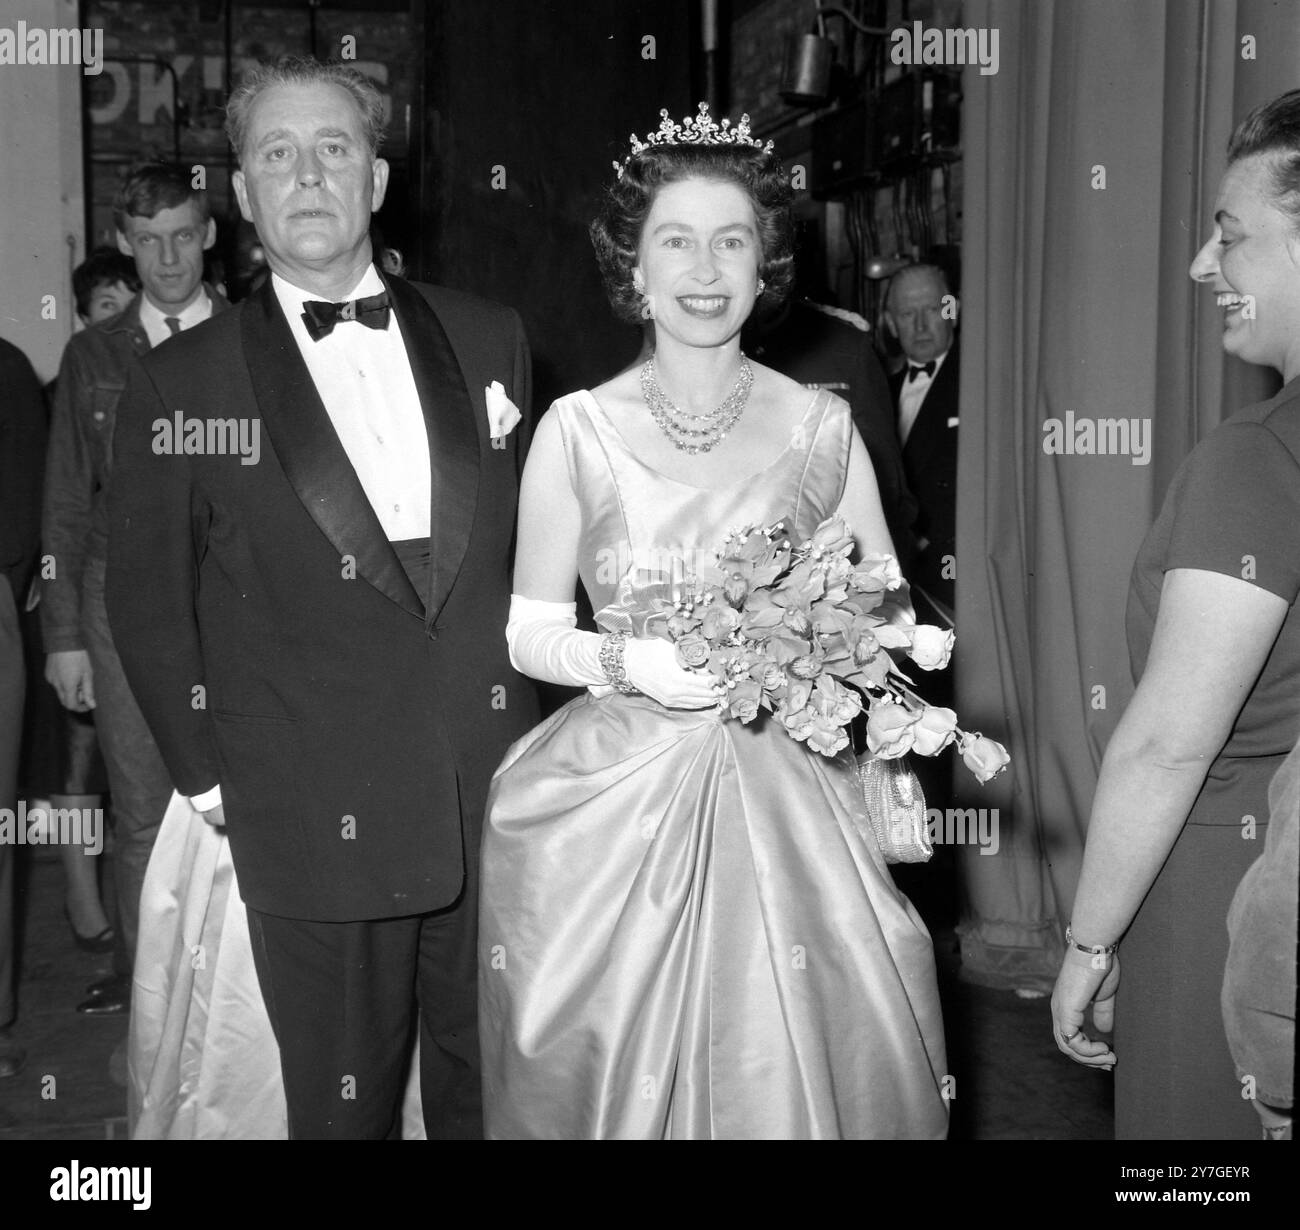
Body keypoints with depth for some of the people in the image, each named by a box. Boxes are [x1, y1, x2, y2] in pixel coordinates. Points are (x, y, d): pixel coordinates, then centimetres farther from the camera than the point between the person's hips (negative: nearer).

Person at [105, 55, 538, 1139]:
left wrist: (538, 725, 7)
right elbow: (148, 599, 4)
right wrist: (205, 774, 1)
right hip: (315, 826, -2)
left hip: (499, 803, 3)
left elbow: (532, 539, 12)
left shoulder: (488, 339, 8)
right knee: (342, 1104, 11)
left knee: (494, 1091, 16)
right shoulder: (184, 383, -1)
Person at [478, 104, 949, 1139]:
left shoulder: (821, 426, 0)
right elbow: (529, 634, 3)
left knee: (787, 1072, 7)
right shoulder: (576, 430, -2)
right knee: (612, 1075, 9)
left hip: (785, 811, 1)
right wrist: (627, 662, -16)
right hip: (608, 805, 0)